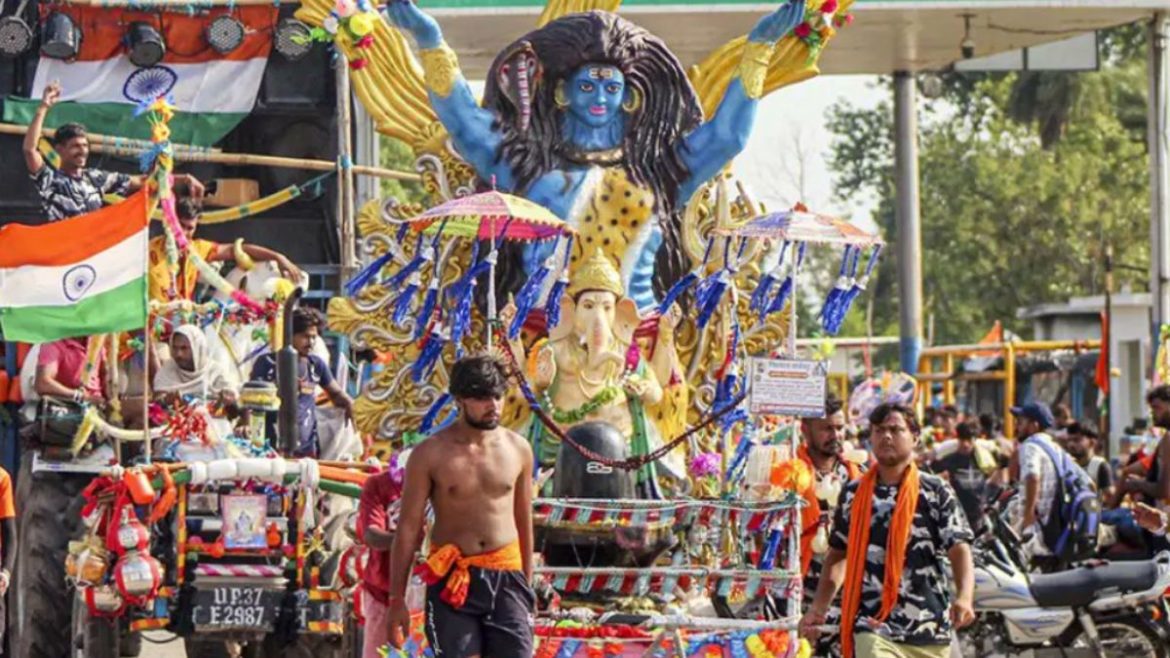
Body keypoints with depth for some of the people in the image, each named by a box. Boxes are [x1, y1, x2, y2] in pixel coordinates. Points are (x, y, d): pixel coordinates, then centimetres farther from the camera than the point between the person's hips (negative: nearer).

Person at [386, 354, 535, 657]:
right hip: (452, 581, -2)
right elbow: (408, 529, -2)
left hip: (506, 576, 2)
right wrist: (396, 600, -3)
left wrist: (526, 587, 18)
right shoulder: (431, 454, -4)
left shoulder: (518, 449, 6)